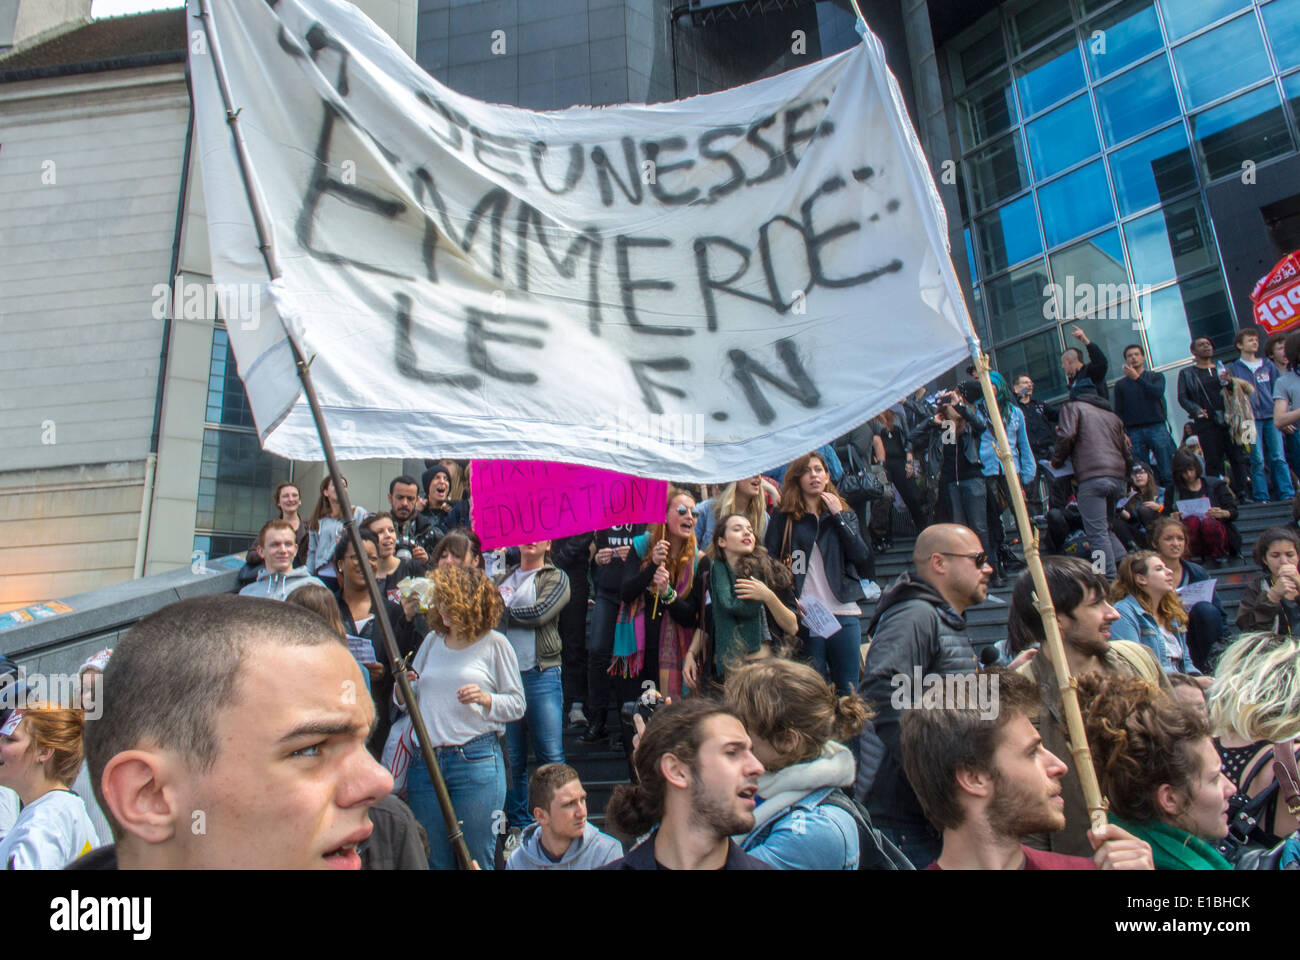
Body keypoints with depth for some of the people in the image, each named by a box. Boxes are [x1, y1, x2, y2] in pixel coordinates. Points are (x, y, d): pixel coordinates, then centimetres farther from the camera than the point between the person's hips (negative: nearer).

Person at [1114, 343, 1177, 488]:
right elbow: (1118, 412, 9)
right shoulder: (1120, 384, 16)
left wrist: (1137, 378, -7)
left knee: (1168, 473, -8)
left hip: (1157, 427, -1)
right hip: (1134, 431, 1)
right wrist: (1123, 434, -3)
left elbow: (1157, 393, -8)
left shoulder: (1156, 376, 14)